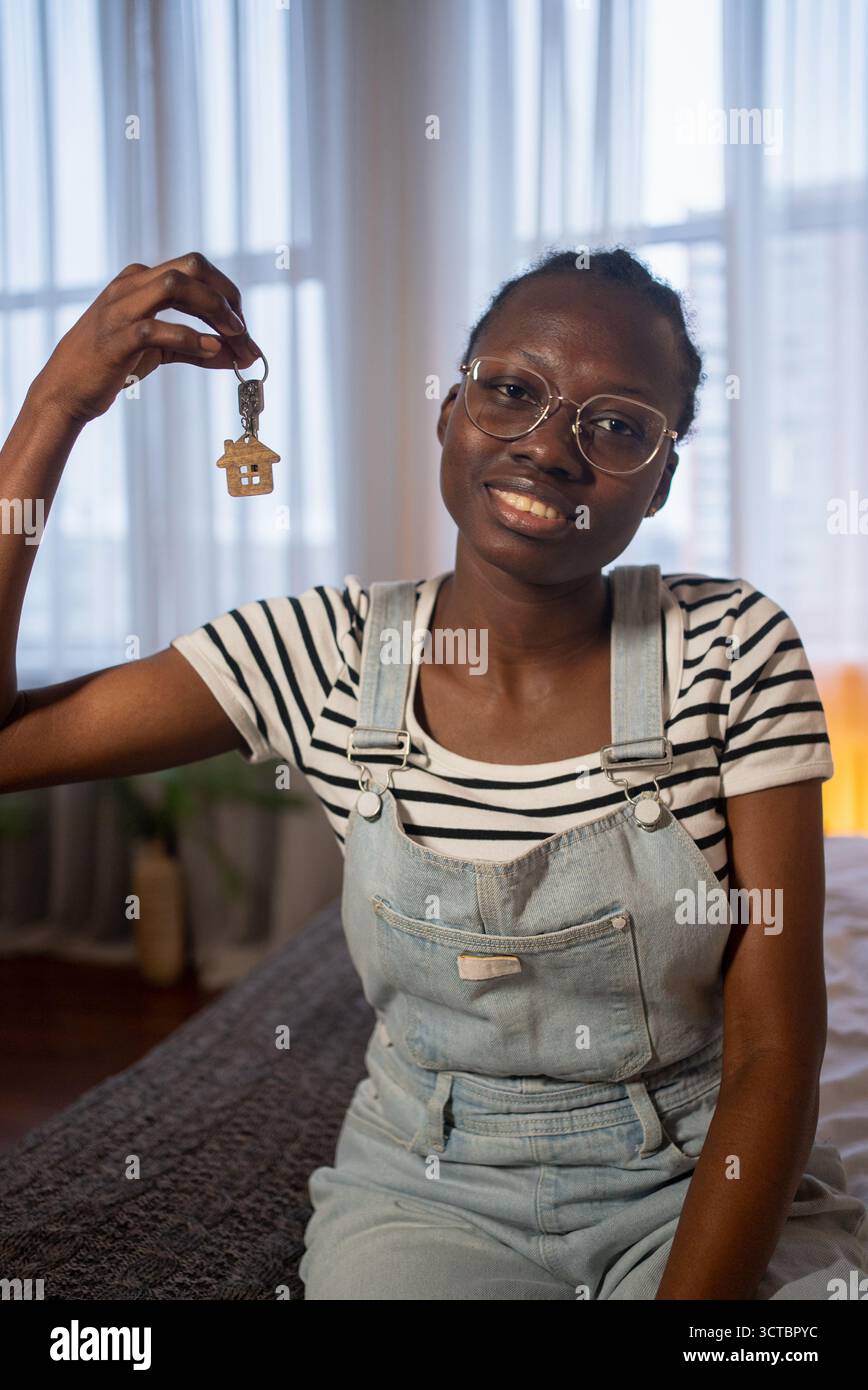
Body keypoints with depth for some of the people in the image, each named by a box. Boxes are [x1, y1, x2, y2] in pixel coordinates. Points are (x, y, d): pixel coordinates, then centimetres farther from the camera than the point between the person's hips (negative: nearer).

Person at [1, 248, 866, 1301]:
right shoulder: (329, 654, -8)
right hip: (430, 1194, 1)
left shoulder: (736, 651, -11)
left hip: (708, 1185, 0)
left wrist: (695, 1294, -24)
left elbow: (774, 1053, -11)